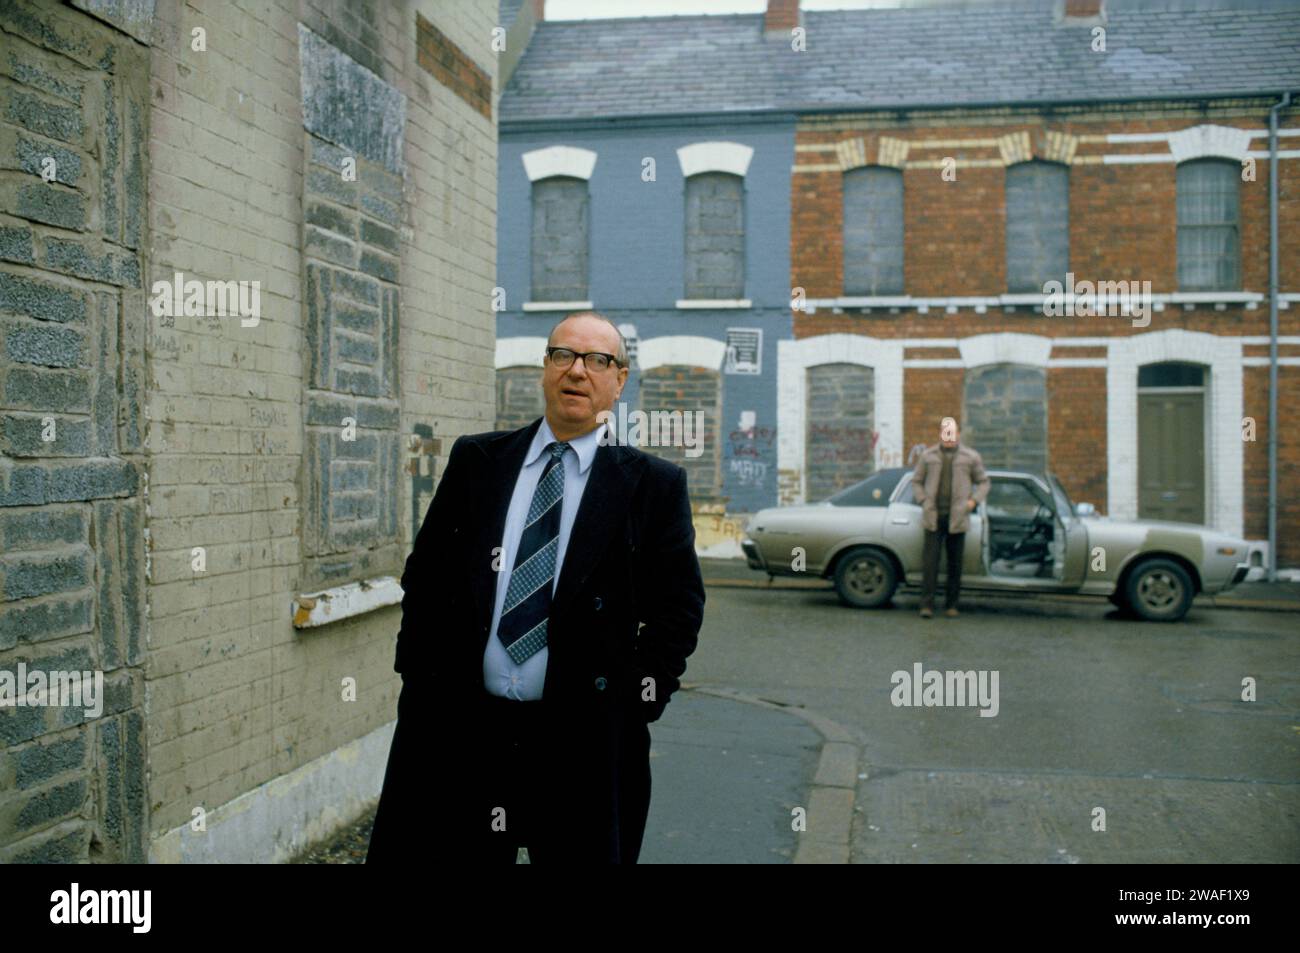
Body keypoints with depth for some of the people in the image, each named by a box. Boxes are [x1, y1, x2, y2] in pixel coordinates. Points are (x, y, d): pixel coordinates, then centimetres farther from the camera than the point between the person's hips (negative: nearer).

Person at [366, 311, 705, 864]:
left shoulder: (654, 485, 1)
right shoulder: (476, 461, 8)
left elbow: (679, 605, 1)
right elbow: (424, 577, 11)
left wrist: (634, 701, -6)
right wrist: (420, 677, 4)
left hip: (584, 739, -2)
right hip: (457, 732, 2)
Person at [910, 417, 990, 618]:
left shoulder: (970, 456, 5)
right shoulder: (928, 456, 7)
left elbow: (983, 482, 12)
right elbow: (916, 481, 14)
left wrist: (974, 500, -4)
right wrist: (923, 501, -1)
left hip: (957, 518, 0)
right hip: (933, 517, 0)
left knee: (955, 562, 6)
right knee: (930, 561, -7)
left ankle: (951, 604, 15)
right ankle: (927, 604, -6)